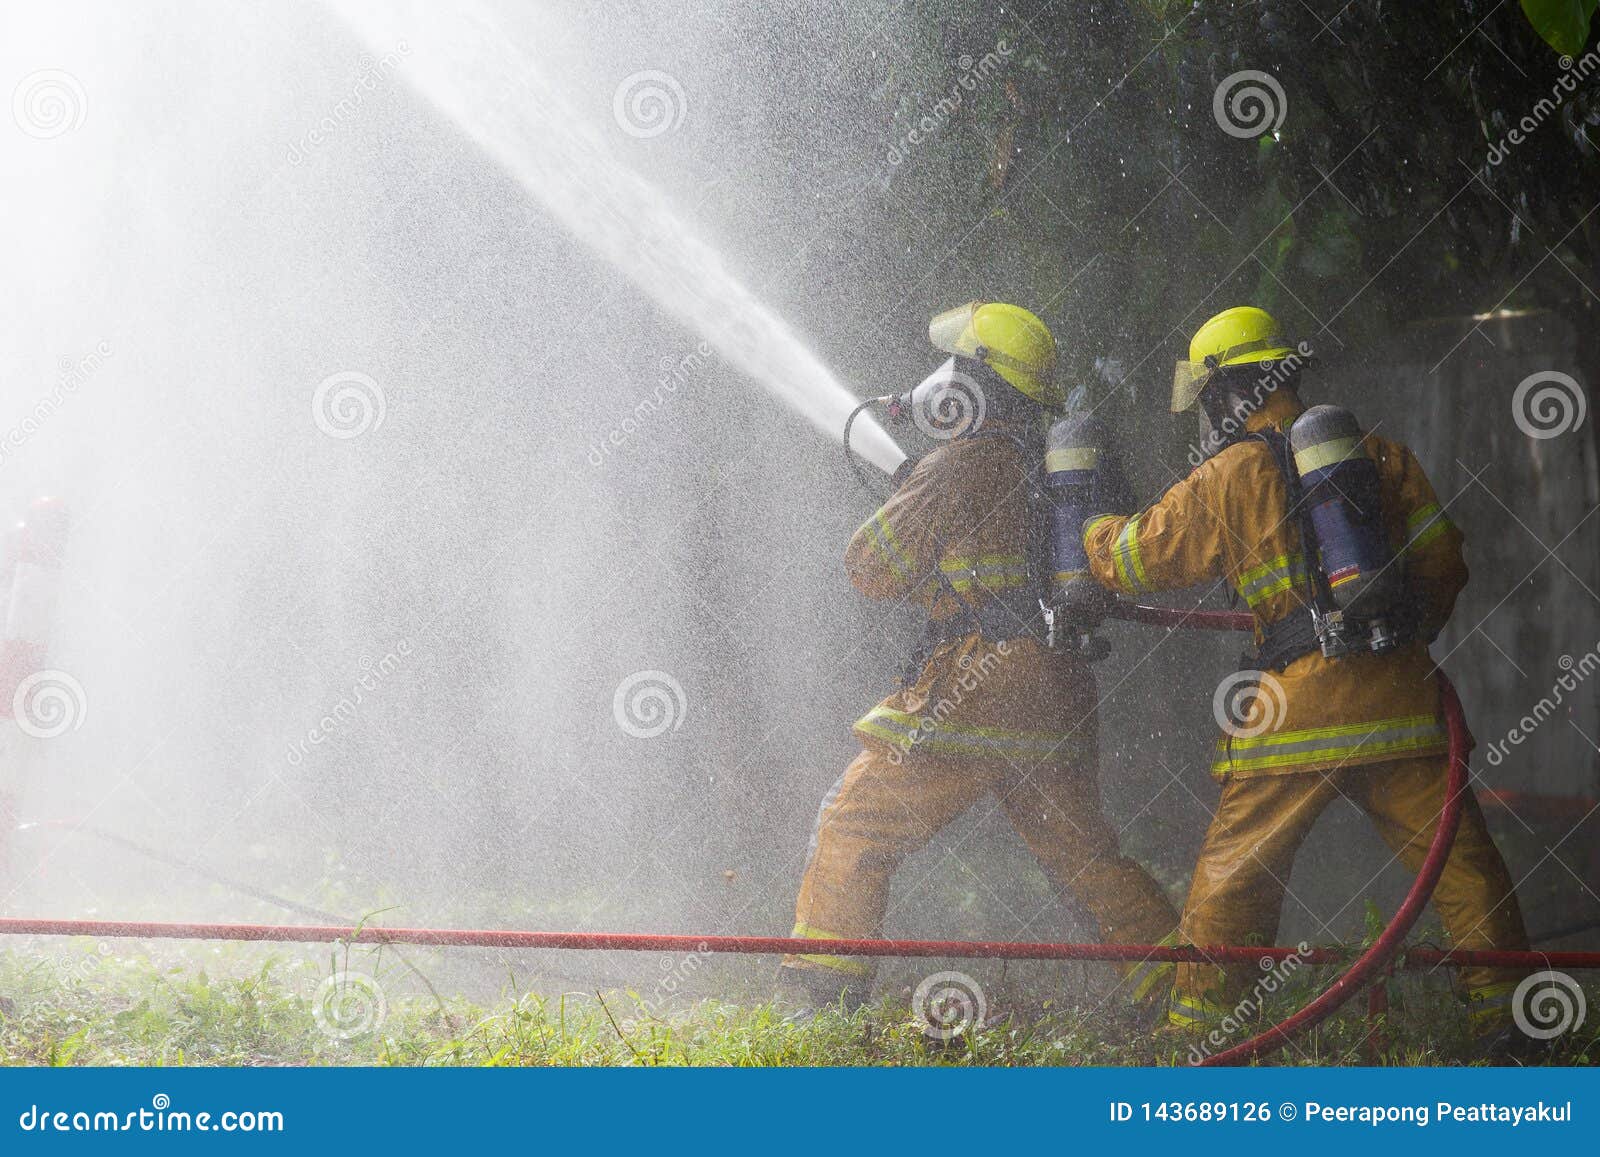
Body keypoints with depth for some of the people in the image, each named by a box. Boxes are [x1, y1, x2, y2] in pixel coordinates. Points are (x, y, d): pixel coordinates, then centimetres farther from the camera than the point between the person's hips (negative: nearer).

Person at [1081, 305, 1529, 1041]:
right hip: (1403, 696, 3)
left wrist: (1088, 531, 32)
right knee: (1456, 855, 7)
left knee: (1236, 868, 9)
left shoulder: (1227, 479, 3)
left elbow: (1136, 558, 11)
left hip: (1301, 701, -2)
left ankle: (1195, 1025, 15)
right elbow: (1443, 559, 13)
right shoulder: (1383, 457, 12)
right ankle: (1504, 1012, 7)